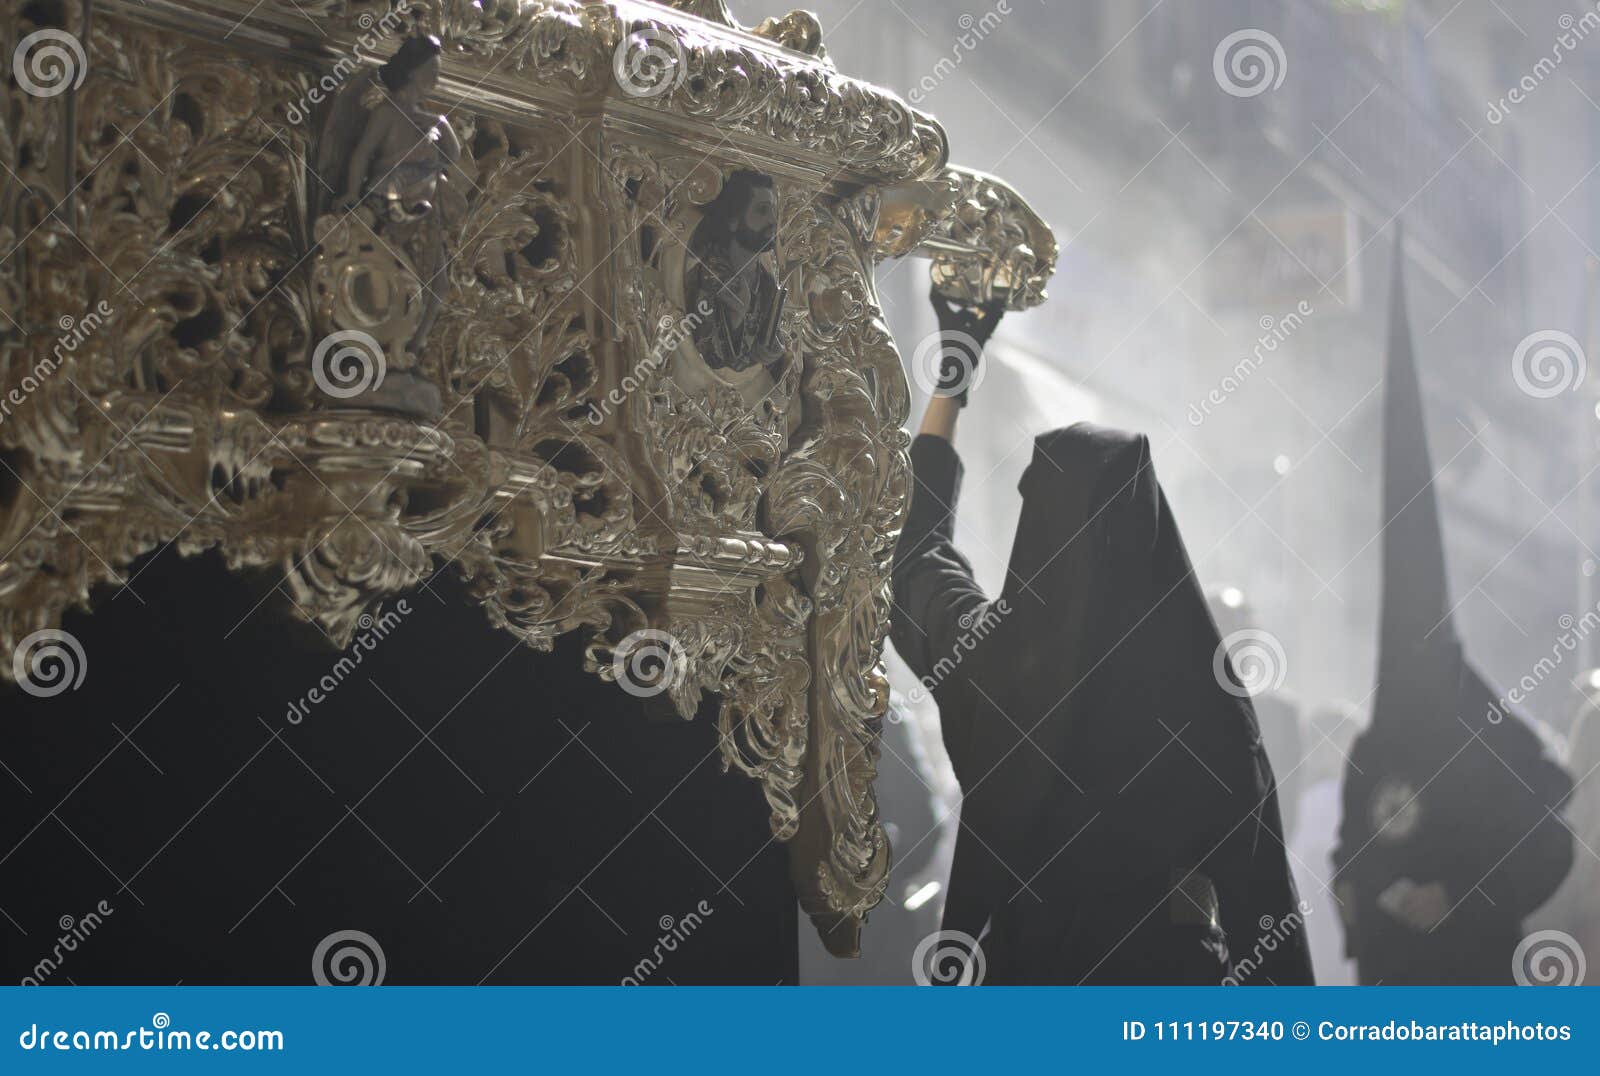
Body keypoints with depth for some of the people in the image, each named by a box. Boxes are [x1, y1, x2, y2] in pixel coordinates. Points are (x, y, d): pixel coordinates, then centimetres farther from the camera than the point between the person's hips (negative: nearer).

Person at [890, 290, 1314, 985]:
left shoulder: (986, 652, -13)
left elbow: (916, 539, 9)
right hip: (1166, 976, -1)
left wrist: (954, 362, 15)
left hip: (1021, 965, 1)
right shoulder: (1200, 679, -17)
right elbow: (1255, 879, -12)